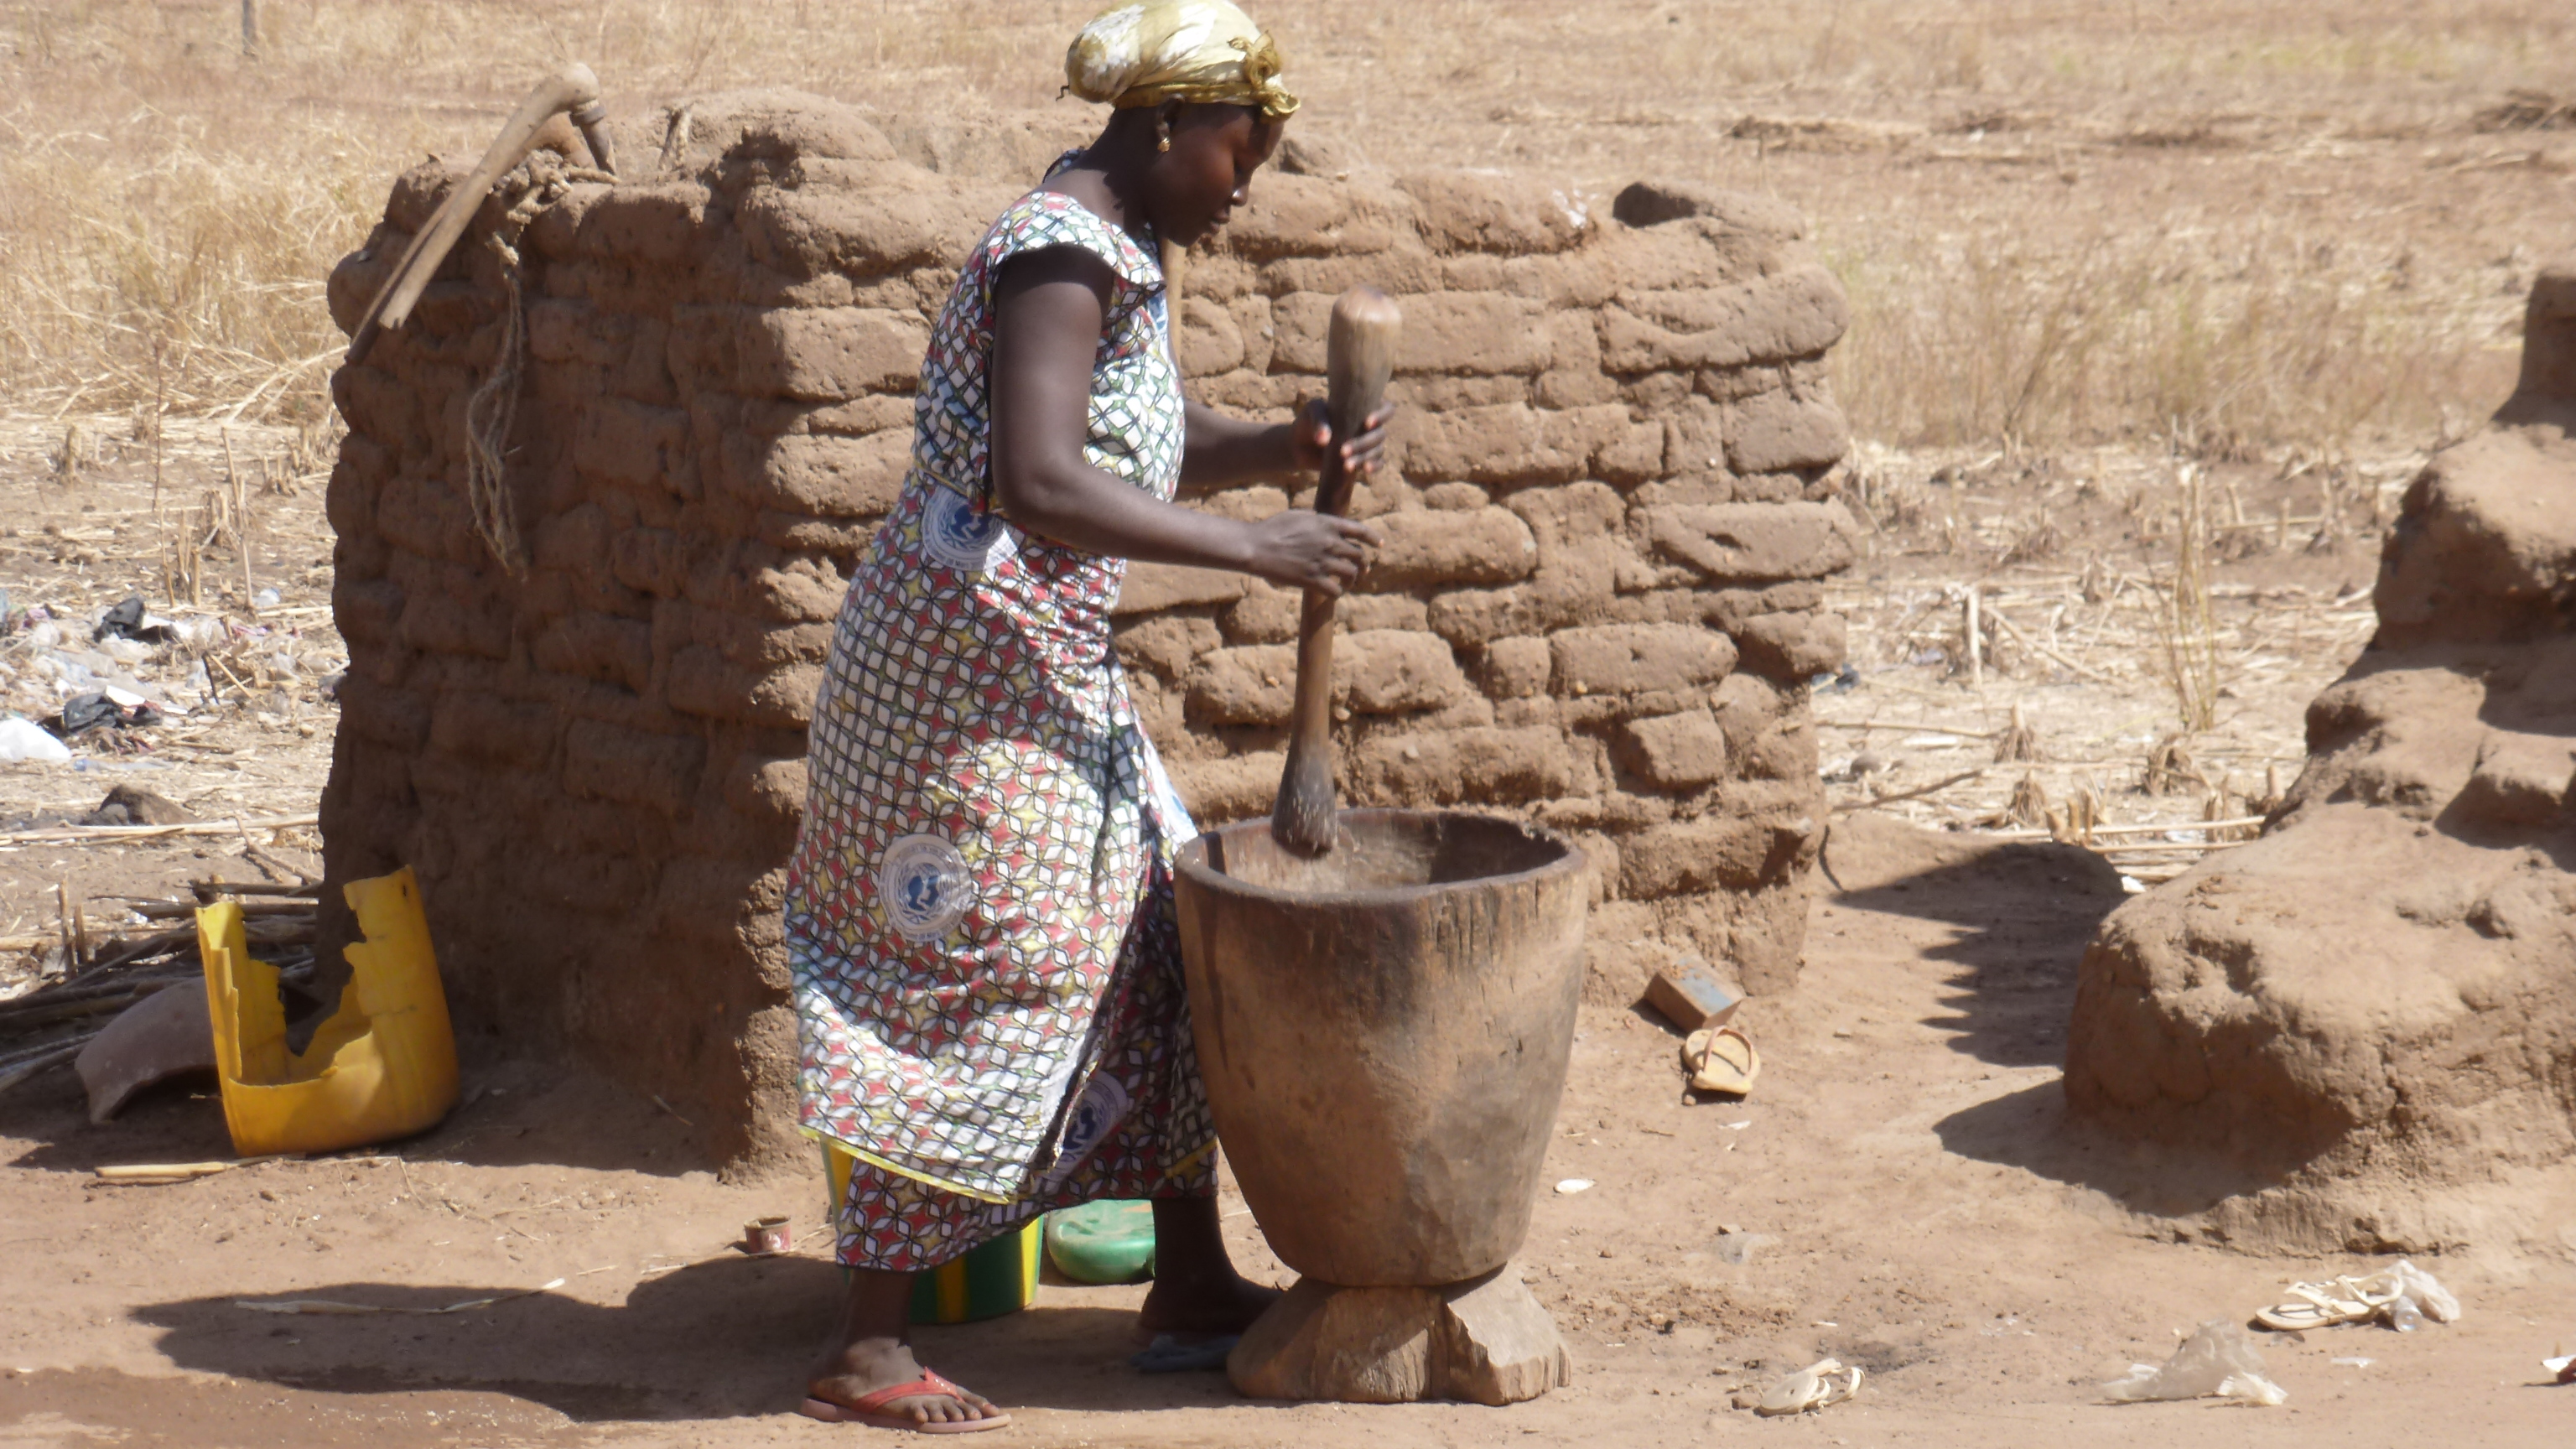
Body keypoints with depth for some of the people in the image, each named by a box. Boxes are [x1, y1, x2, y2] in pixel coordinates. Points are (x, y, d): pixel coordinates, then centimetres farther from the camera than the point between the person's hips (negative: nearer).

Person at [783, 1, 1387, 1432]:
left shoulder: (1116, 254, 12)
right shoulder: (1062, 257, -19)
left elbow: (1162, 444, 23)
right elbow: (1040, 486, -31)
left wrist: (1292, 447, 3)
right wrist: (1251, 547, -28)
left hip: (1049, 673, 10)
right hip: (971, 671, -10)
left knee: (1159, 942, 15)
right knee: (975, 990, -7)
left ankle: (1191, 1277, 26)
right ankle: (864, 1349, -1)